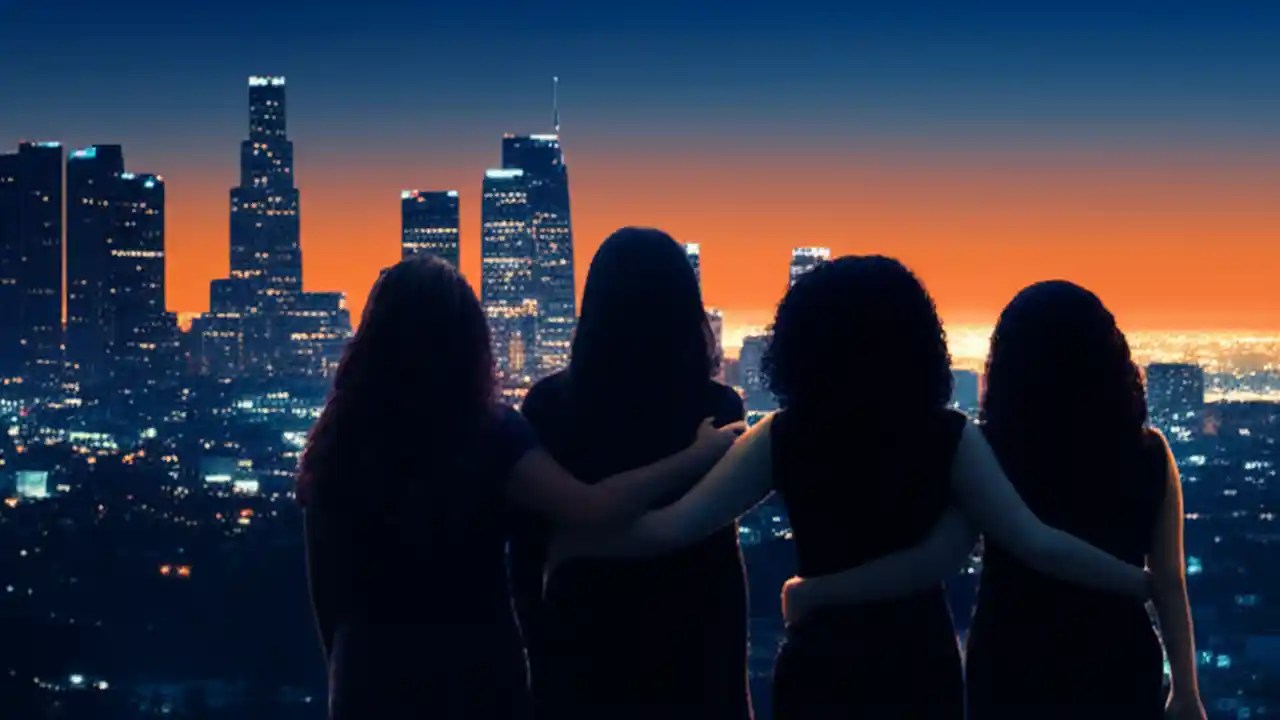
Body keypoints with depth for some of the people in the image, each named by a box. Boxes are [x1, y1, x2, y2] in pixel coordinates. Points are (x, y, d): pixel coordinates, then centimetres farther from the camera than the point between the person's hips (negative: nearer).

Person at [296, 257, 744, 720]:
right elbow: (590, 508, -25)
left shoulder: (336, 443, 0)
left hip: (370, 675, 3)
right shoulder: (488, 437, -12)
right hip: (473, 676, -3)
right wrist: (698, 455, -16)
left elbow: (325, 587, 7)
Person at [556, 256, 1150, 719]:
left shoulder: (781, 439, -5)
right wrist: (1145, 583, -2)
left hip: (817, 671, 1)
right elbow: (1036, 544, -10)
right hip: (918, 670, -1)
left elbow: (674, 527, -8)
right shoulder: (948, 439, -8)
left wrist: (560, 542, 3)